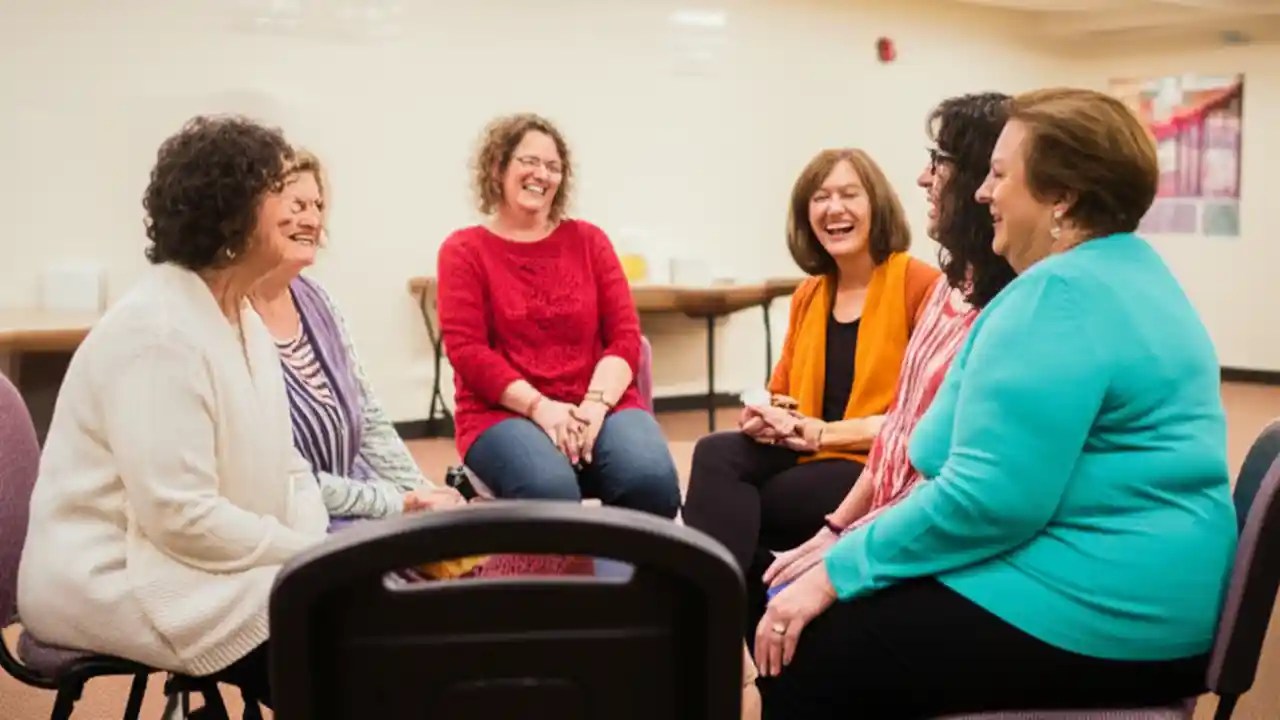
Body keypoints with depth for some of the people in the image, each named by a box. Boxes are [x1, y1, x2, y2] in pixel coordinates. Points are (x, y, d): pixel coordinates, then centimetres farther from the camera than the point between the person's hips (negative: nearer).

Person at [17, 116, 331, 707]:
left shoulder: (246, 321, 9)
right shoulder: (158, 331, -21)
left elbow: (285, 468, 10)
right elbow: (182, 517, -26)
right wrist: (314, 559, -18)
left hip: (203, 566, 9)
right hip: (116, 581, -9)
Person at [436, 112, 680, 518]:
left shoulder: (589, 240, 14)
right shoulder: (464, 250, 7)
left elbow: (625, 335, 6)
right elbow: (466, 349, -4)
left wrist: (596, 402, -12)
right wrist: (539, 406, -16)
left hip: (597, 406, 3)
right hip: (505, 413, -2)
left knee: (652, 479, -30)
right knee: (550, 490, -36)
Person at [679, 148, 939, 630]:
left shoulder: (920, 284, -5)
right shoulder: (808, 296, 17)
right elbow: (782, 391, 21)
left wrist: (825, 432, -16)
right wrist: (764, 415, -5)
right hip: (807, 458, 6)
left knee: (724, 502, -25)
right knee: (717, 455, -24)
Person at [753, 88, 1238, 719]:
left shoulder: (1060, 294, -19)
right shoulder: (1126, 270, 14)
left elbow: (988, 497, -26)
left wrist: (837, 571, -15)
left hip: (1093, 616, -10)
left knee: (804, 652, -8)